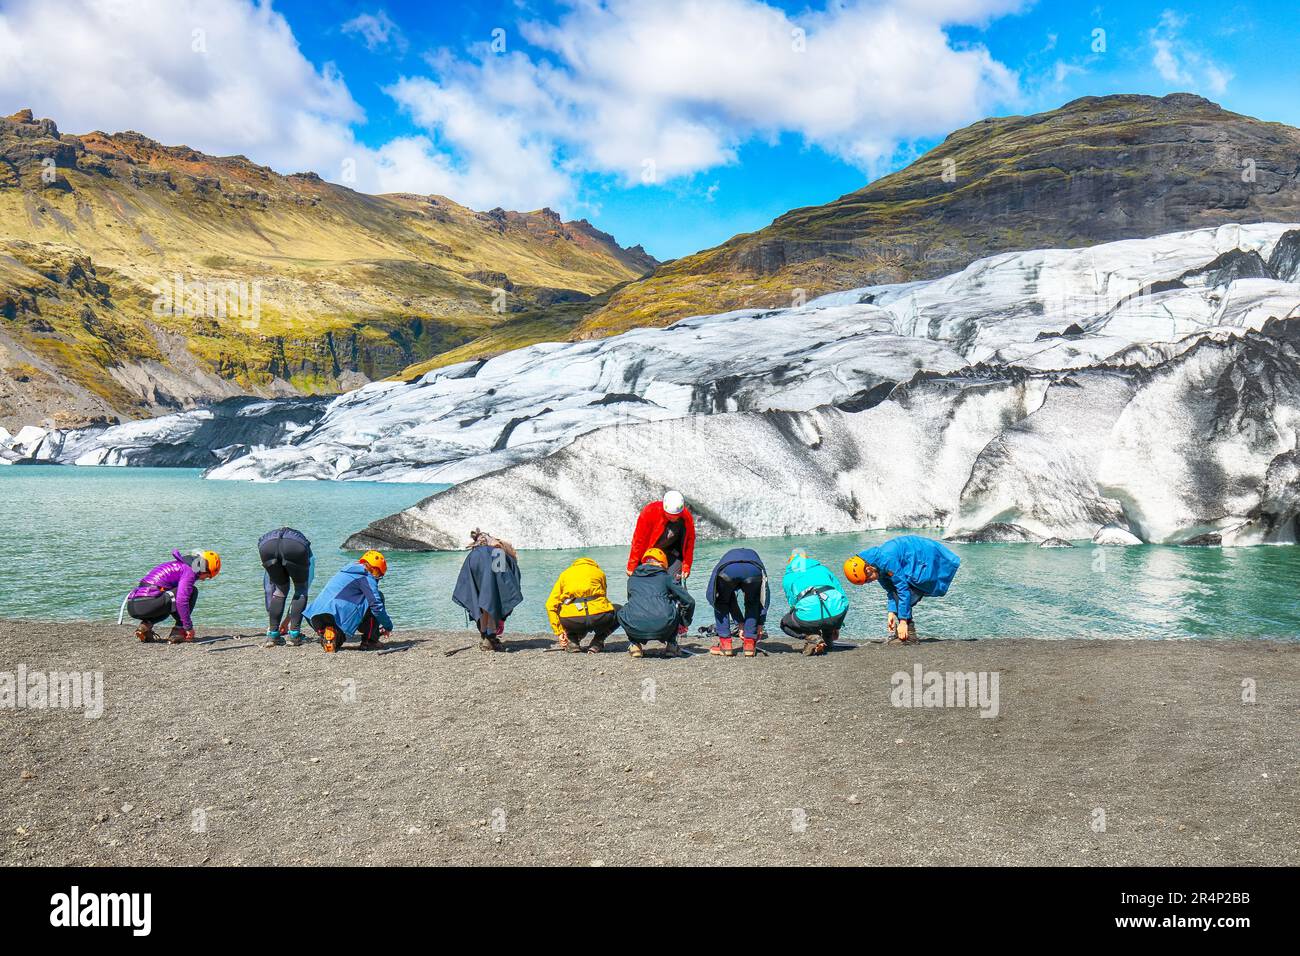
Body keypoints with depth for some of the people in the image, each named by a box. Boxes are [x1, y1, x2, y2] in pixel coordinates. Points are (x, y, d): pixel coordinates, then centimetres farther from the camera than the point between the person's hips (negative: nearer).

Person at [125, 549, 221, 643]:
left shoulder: (177, 565, 29)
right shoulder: (190, 571, -1)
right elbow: (181, 601, -14)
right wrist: (189, 627, -4)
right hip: (147, 605, -9)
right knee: (192, 591, 3)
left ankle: (146, 625, 11)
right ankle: (178, 633, 0)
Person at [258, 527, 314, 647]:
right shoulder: (309, 556, 41)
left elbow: (268, 588, 48)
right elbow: (305, 588, 40)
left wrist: (270, 616, 53)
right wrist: (289, 617, 46)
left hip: (266, 546, 3)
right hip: (296, 547, -2)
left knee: (281, 589, 25)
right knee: (301, 589, 21)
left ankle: (272, 635, 19)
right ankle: (294, 635, 14)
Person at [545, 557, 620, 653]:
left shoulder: (565, 573, 25)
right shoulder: (599, 572, 25)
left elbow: (550, 605, 17)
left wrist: (559, 632, 22)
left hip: (572, 620, 2)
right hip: (597, 617, -2)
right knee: (619, 611, 30)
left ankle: (572, 640, 11)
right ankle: (597, 643, 13)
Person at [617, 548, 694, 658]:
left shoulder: (632, 579, 26)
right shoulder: (666, 577, 19)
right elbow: (689, 601, 17)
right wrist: (685, 623, 35)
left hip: (635, 630, 2)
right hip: (663, 629, -1)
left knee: (622, 612, 34)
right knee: (677, 605, 28)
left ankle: (635, 645, 18)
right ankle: (671, 645, 24)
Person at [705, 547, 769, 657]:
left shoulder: (726, 556, 45)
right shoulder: (754, 555, 44)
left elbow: (731, 599, 43)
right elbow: (765, 596, 36)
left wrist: (740, 624, 45)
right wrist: (760, 623, 38)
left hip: (727, 570, 0)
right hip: (753, 571, 0)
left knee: (721, 603, 27)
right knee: (752, 604, 28)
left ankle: (725, 644, 20)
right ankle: (749, 643, 22)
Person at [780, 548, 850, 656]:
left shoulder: (787, 577, 25)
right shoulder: (822, 567, 30)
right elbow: (842, 595, 30)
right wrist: (836, 626, 39)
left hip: (809, 615, -2)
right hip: (836, 613, 3)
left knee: (785, 623, 29)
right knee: (842, 604, 39)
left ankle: (811, 637, 2)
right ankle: (827, 641, 29)